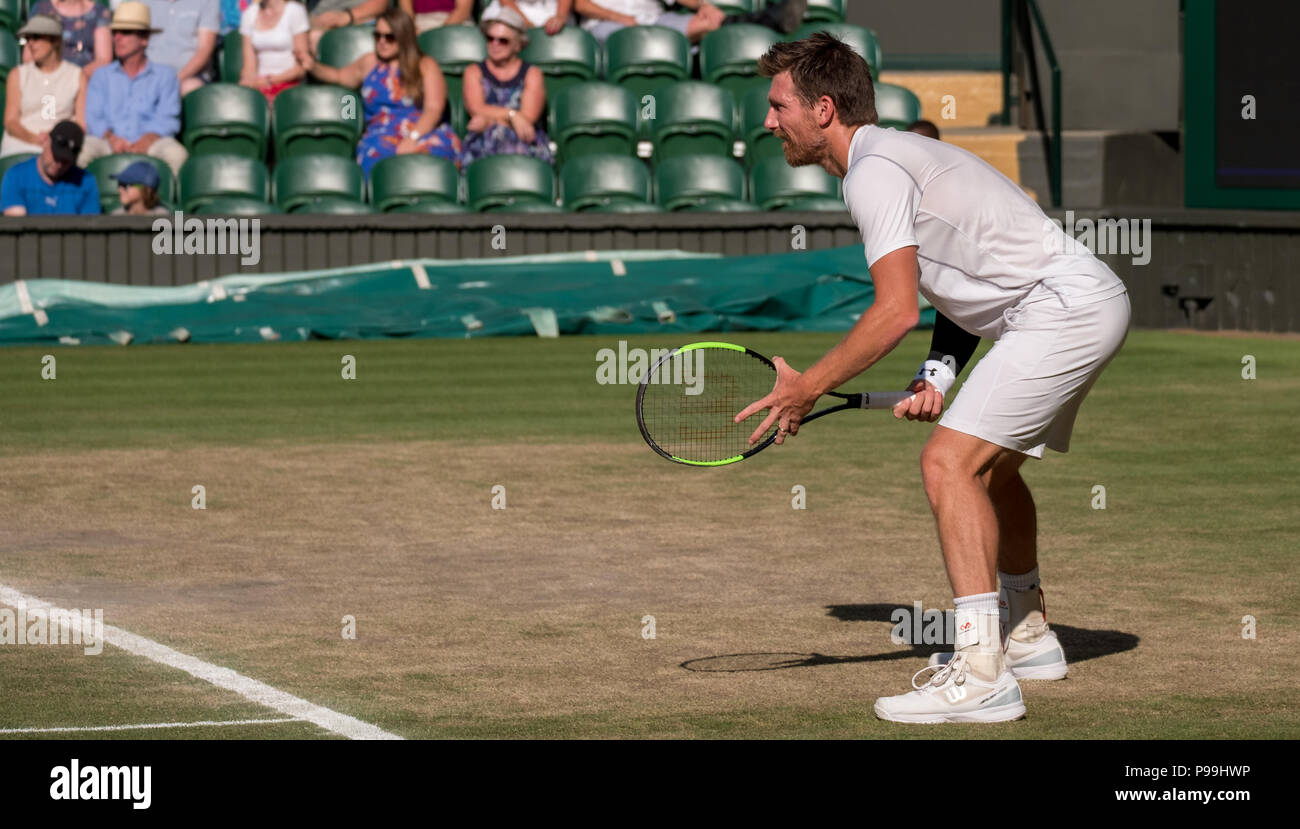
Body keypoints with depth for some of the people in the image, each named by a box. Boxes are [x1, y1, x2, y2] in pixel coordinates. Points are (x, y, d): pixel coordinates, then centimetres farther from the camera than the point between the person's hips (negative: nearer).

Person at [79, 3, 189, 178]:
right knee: (84, 152, -33)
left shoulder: (165, 75, 16)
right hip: (109, 145, 1)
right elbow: (93, 116, 9)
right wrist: (110, 138, -13)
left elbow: (167, 119, 3)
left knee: (176, 154, -35)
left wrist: (147, 140, -18)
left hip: (149, 144, -1)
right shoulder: (101, 75, 22)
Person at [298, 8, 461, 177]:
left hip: (426, 133, -2)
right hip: (382, 137, 2)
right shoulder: (369, 63, 22)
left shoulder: (426, 66, 9)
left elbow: (434, 109, -4)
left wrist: (413, 138, -22)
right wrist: (313, 67, 20)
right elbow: (338, 76, 41)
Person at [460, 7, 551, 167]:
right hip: (482, 145, 2)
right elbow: (476, 109, 1)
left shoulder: (532, 74, 15)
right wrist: (512, 115, -11)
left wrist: (488, 120, -10)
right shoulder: (474, 72, 21)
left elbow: (529, 117, -2)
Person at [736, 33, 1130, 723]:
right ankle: (1028, 637, 41)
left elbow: (896, 311, -22)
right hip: (1089, 303, 11)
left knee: (950, 461, -17)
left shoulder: (873, 171, -14)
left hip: (1065, 308, -11)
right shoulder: (900, 156, 18)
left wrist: (806, 388, -14)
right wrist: (939, 372, 4)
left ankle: (981, 674, -25)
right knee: (991, 466, 26)